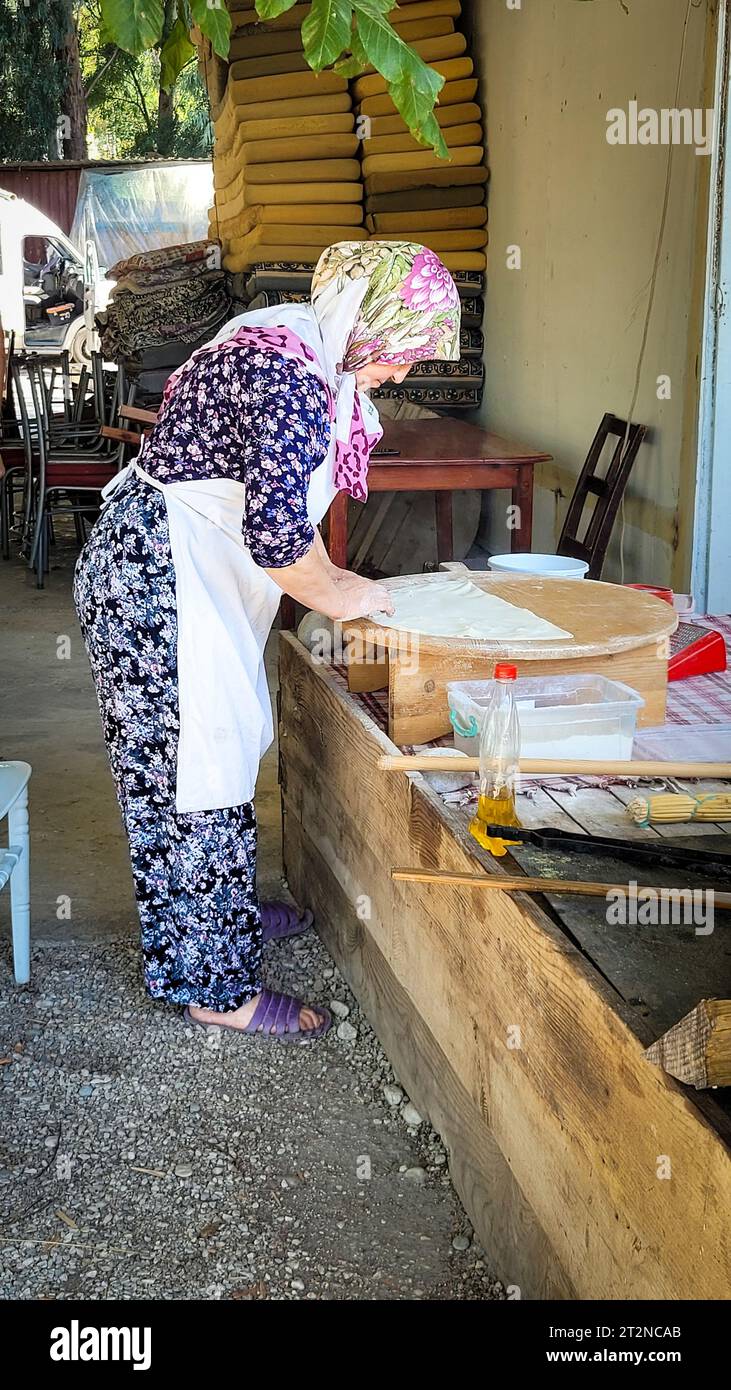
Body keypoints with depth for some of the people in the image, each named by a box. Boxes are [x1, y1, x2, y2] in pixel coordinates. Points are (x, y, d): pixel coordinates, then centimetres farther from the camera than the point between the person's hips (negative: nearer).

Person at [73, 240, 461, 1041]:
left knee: (197, 754, 22)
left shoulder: (295, 351, 10)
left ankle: (224, 910, 40)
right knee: (191, 769, -2)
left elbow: (277, 494, 20)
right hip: (152, 583, -10)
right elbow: (275, 532, -30)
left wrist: (329, 578, 14)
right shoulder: (292, 376, -24)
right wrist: (337, 597, -12)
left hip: (160, 572, 10)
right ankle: (215, 988, 10)